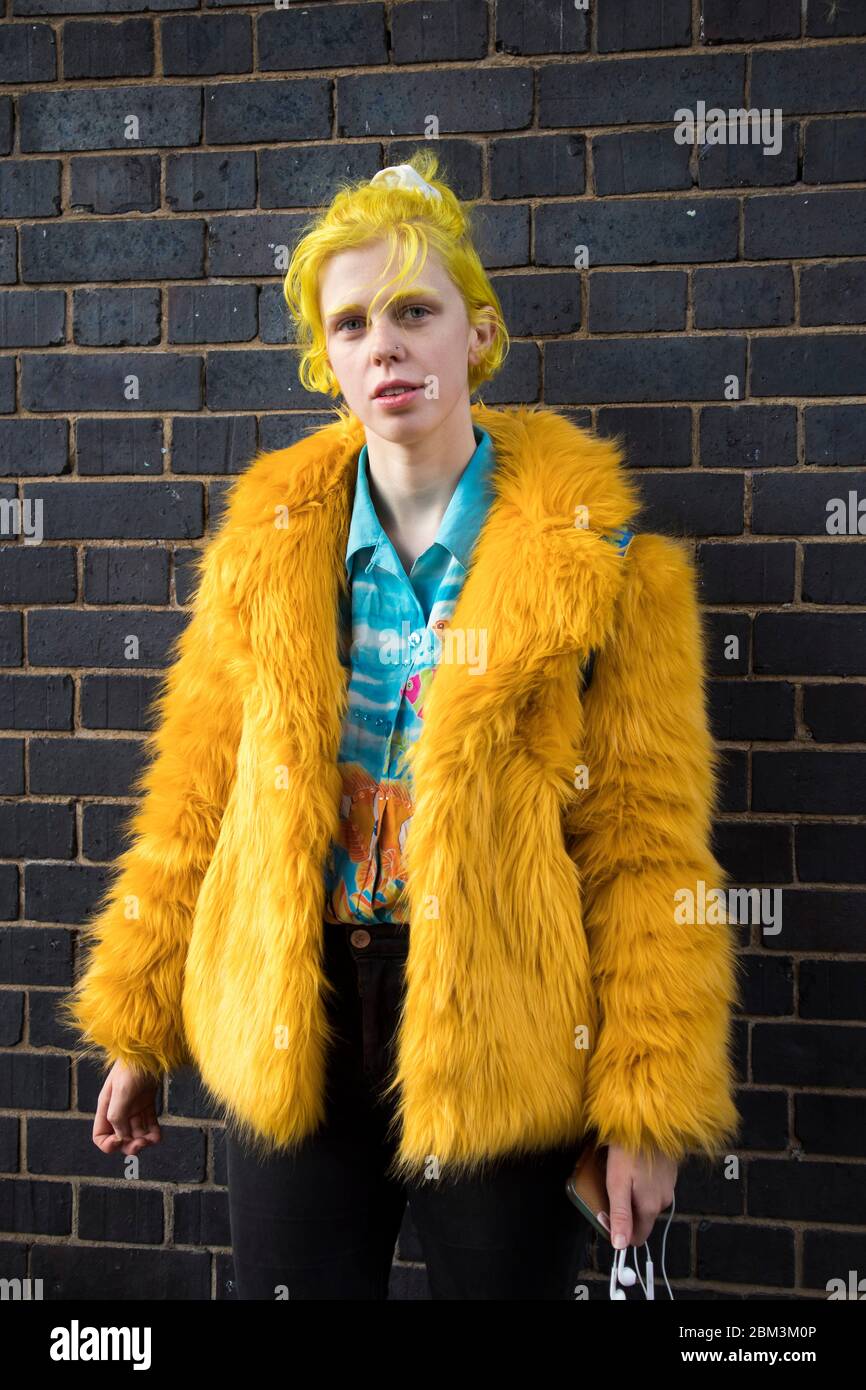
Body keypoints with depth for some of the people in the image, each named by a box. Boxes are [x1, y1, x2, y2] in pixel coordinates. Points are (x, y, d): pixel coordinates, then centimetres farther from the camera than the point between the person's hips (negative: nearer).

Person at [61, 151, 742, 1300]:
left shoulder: (596, 561, -7)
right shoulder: (268, 547, 1)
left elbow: (645, 850, -7)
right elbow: (192, 806, 6)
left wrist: (648, 1110, -9)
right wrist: (136, 1030, 9)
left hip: (502, 1043, -2)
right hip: (292, 1037, 3)